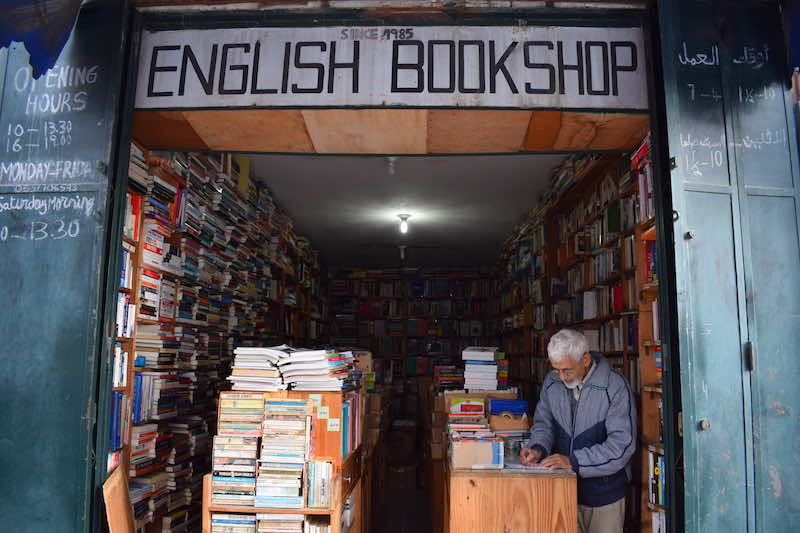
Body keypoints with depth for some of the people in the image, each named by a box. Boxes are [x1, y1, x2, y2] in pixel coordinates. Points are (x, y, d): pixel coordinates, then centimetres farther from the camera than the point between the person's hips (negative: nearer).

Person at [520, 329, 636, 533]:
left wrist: (573, 462, -26)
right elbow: (544, 424, 9)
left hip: (604, 489, -3)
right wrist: (538, 449, -13)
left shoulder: (615, 386, -16)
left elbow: (622, 444, -20)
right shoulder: (552, 382, 0)